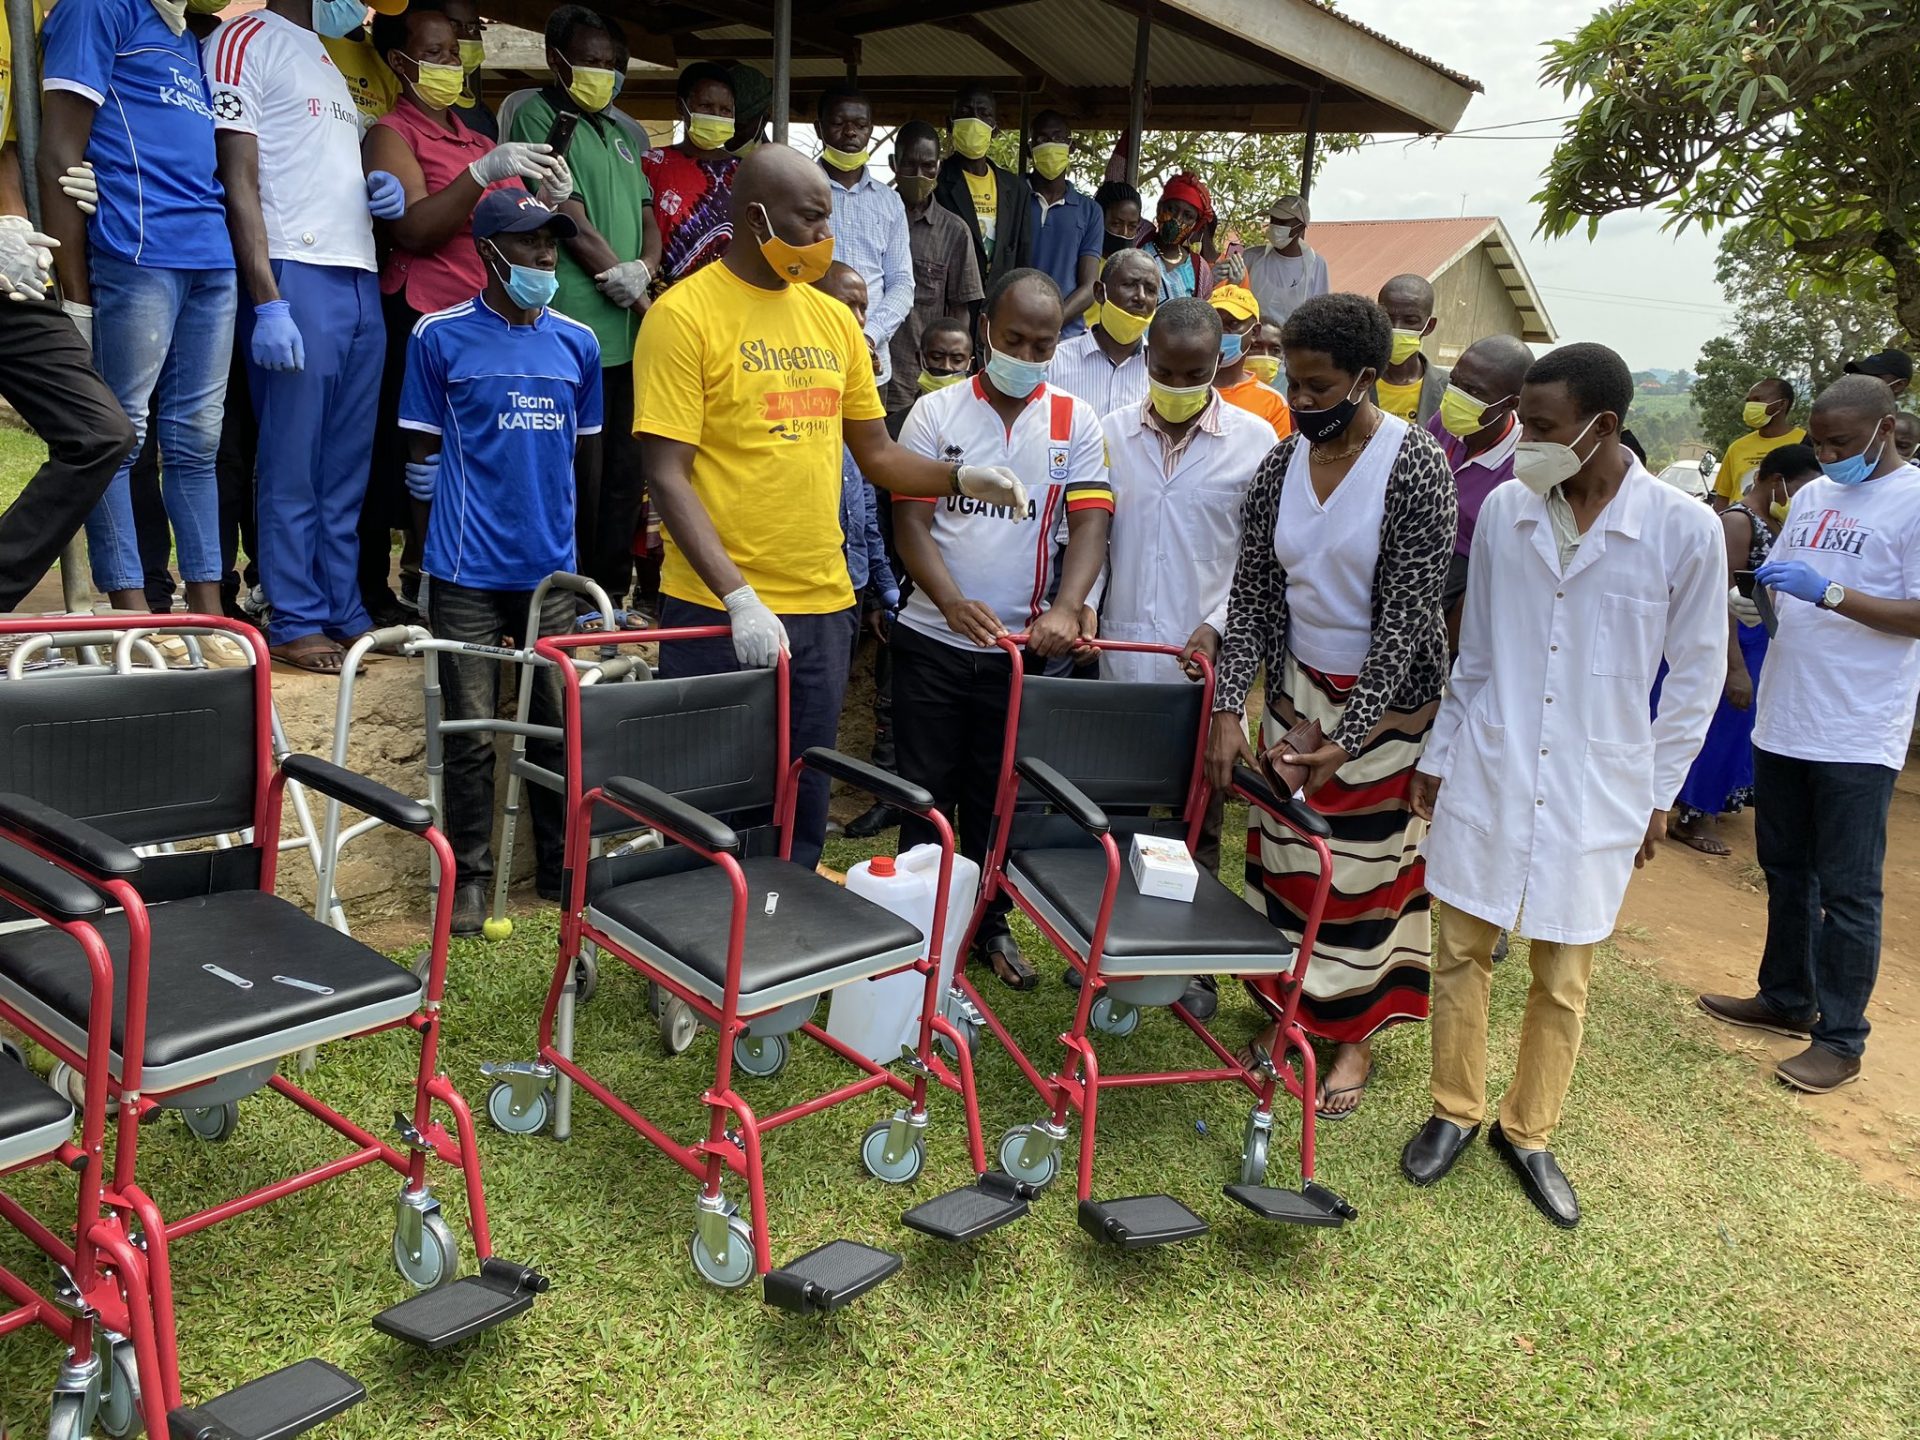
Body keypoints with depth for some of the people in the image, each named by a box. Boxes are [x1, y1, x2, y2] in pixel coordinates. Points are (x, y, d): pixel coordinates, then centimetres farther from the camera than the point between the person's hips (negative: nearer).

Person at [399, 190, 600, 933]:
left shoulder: (577, 343, 6)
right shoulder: (440, 336, -3)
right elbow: (424, 453, 4)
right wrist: (460, 525, 7)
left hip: (550, 568, 3)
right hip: (468, 572, -3)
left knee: (560, 725, 8)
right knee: (471, 733, 4)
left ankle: (561, 866, 22)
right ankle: (469, 874, 17)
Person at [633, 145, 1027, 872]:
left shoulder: (834, 318, 10)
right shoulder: (685, 313, -8)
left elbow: (877, 453, 16)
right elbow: (667, 475, -12)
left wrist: (959, 477, -2)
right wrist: (739, 599, -19)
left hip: (823, 608, 5)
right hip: (720, 612, -5)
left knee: (803, 810, 14)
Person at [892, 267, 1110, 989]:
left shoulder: (1075, 421, 2)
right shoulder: (936, 412, -2)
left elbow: (1090, 522, -7)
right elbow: (910, 521, -7)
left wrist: (1065, 611, -26)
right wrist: (954, 602, -25)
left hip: (1023, 645, 1)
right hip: (934, 638, -1)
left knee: (996, 794, 12)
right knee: (925, 788, 7)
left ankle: (989, 922, 28)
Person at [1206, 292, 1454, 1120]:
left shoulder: (1416, 468, -17)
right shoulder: (1281, 465, -1)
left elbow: (1407, 615, -19)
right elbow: (1251, 594, 0)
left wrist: (1346, 741, -21)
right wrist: (1229, 709, -9)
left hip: (1385, 699, -5)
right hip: (1299, 686, 5)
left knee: (1366, 866, 5)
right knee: (1283, 855, 9)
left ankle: (1356, 1037, 22)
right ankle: (1291, 1009, 28)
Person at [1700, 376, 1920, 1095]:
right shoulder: (1811, 497, 11)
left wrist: (1827, 592, -25)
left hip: (1857, 735, -7)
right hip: (1783, 719, 7)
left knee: (1846, 891, 1)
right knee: (1785, 869, 18)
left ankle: (1841, 1039, 11)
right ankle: (1787, 999, 33)